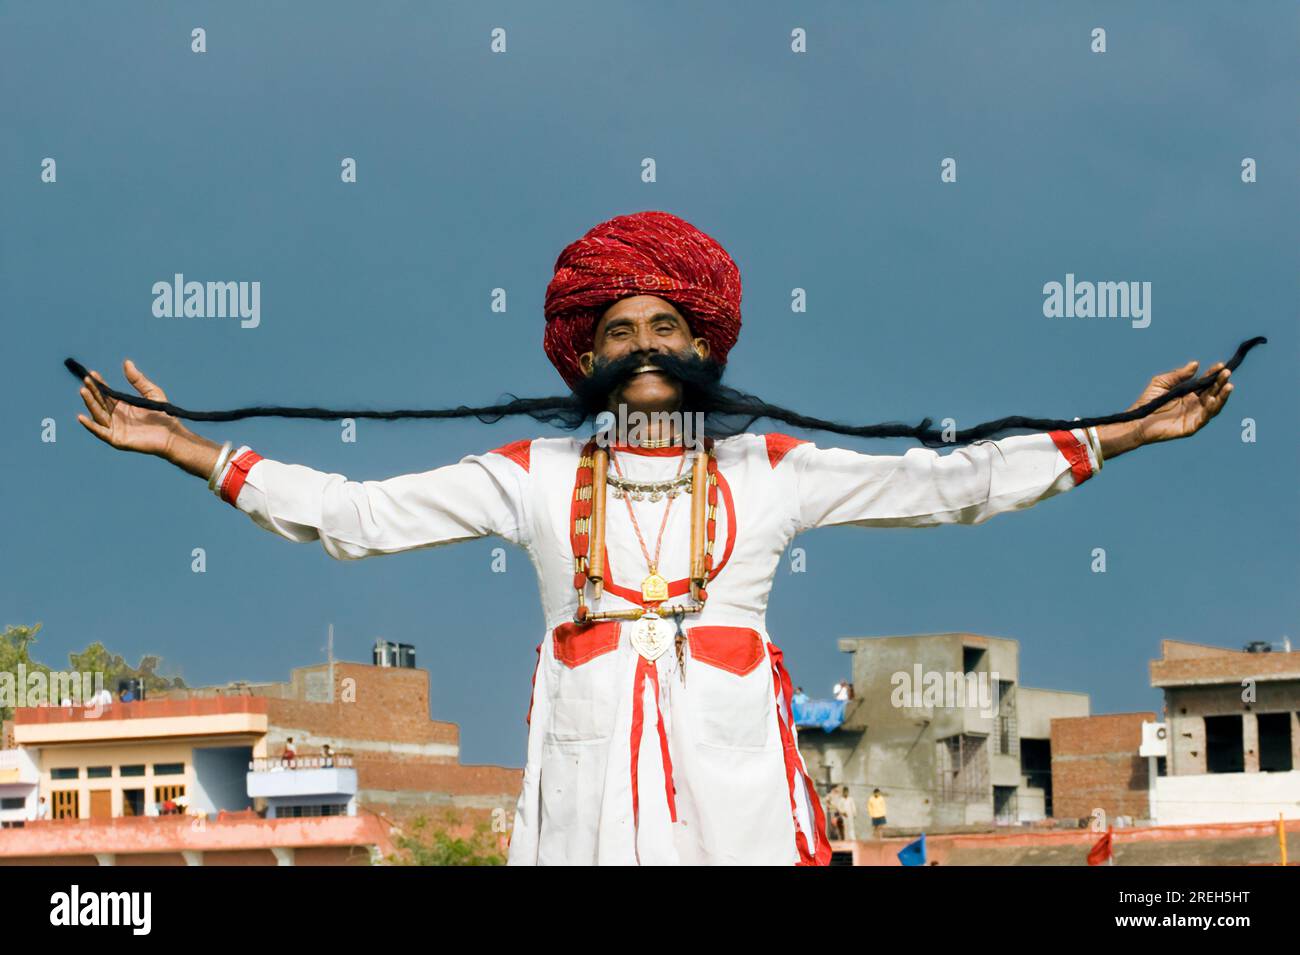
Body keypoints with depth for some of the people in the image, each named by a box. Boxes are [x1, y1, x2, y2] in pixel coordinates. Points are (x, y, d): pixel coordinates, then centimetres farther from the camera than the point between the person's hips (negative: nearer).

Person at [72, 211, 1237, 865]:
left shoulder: (770, 468, 12)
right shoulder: (533, 476, 12)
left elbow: (947, 481, 10)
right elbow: (359, 514, 11)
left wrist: (1120, 434, 4)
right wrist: (190, 450, 4)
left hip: (734, 781, 0)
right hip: (593, 778, 0)